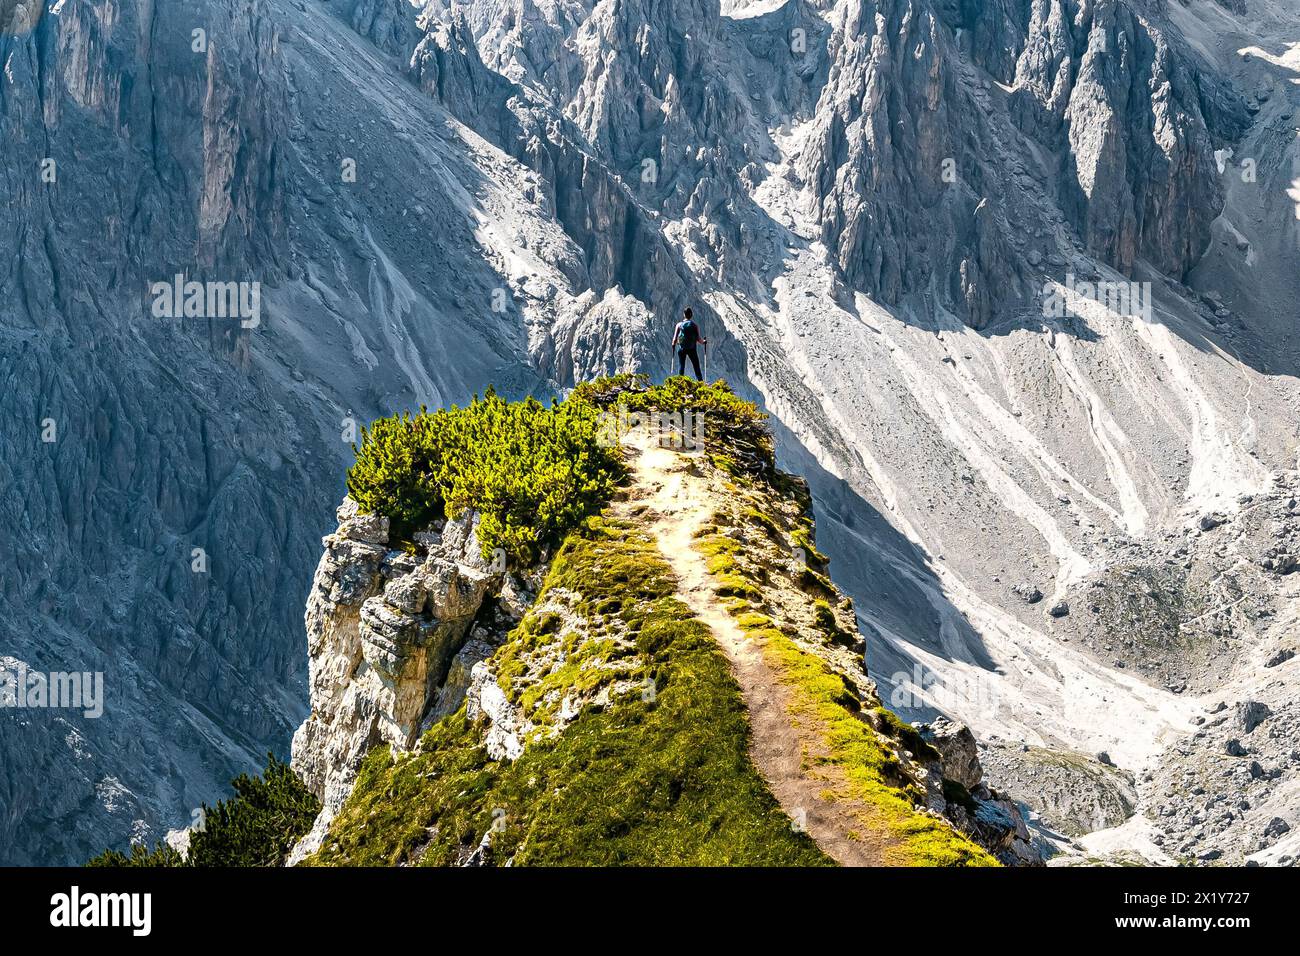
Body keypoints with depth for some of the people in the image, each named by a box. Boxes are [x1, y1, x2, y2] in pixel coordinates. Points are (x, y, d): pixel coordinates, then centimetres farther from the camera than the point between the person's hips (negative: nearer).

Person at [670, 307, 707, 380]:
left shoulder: (679, 325, -1)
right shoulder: (695, 325, -3)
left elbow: (675, 338, -1)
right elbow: (698, 339, -5)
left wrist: (673, 344, 20)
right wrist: (704, 341, 16)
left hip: (682, 349, 1)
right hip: (692, 349, -1)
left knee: (681, 366, 6)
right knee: (696, 367, 5)